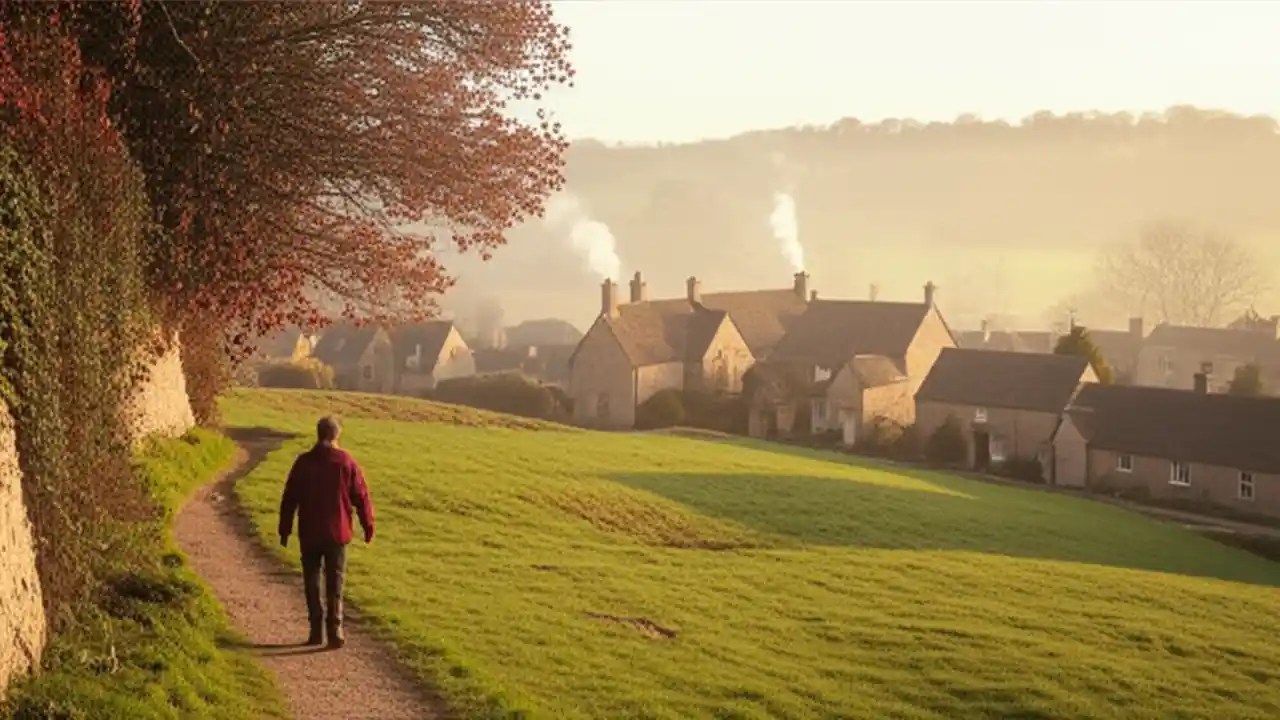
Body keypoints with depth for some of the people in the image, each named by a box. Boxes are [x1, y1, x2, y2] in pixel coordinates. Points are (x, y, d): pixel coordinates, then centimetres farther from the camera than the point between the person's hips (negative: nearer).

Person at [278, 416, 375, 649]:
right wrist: (368, 526, 9)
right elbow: (361, 496, -2)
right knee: (335, 583, 6)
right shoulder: (346, 462, -4)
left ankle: (316, 630, 10)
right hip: (337, 533, 0)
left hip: (309, 533, 0)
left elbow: (289, 499, -1)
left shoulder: (304, 462, -4)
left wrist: (284, 530, 7)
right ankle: (335, 629, -5)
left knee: (312, 582, 11)